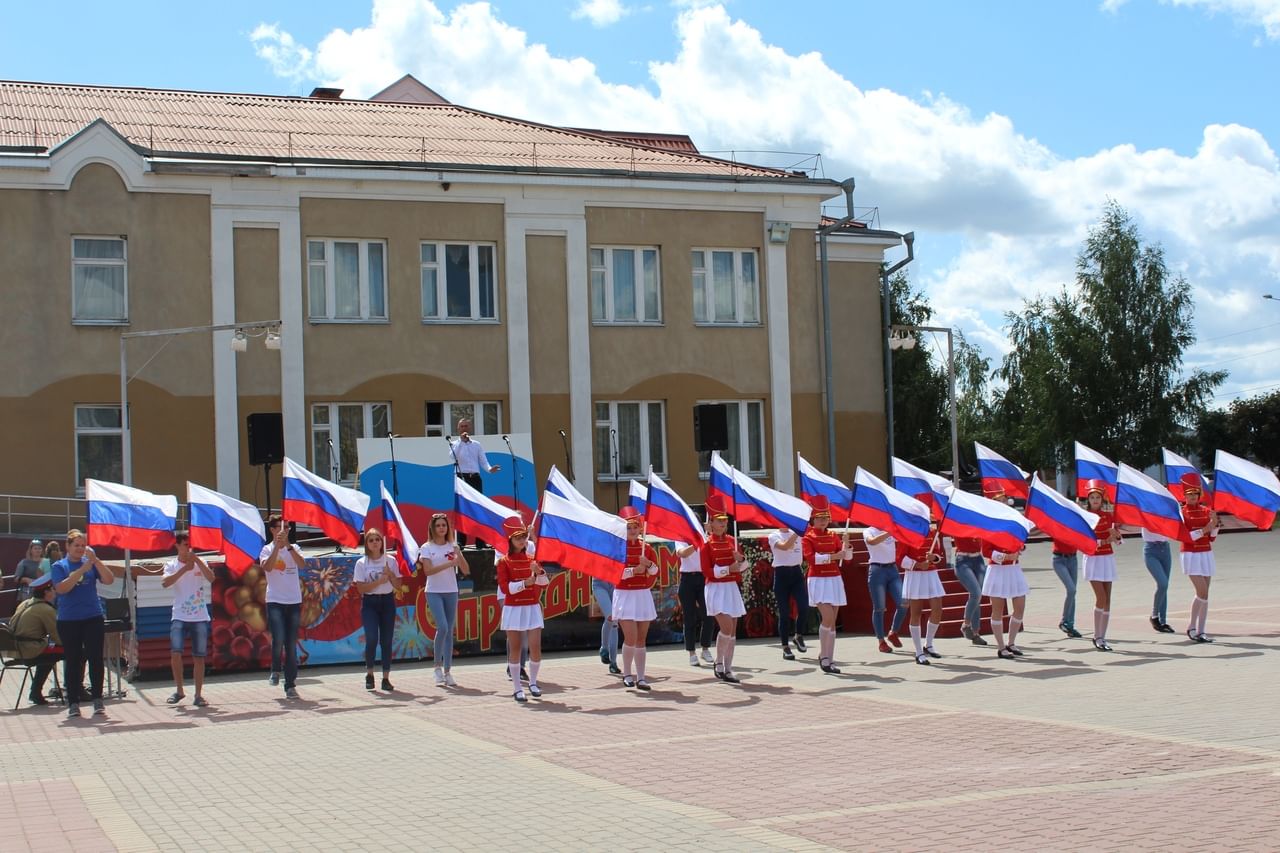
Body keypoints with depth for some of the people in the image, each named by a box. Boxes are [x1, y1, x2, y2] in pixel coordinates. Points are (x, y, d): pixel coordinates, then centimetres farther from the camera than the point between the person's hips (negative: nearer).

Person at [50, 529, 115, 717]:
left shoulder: (91, 563, 6)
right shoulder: (59, 566, 2)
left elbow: (109, 579, -4)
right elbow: (61, 588, -13)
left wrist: (96, 560, -15)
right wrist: (82, 570, -18)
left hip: (93, 618, 1)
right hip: (68, 621, -1)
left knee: (96, 659, -2)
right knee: (72, 661, 3)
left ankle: (98, 699, 4)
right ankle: (73, 702, 8)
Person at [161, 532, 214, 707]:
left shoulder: (200, 563, 5)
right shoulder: (172, 565, 4)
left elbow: (211, 578, -13)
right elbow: (165, 583, -15)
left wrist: (197, 560, -21)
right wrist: (184, 569, -21)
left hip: (200, 618, 1)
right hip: (179, 617, -1)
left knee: (199, 657, 3)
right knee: (175, 653, -13)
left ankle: (198, 695, 10)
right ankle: (179, 690, 5)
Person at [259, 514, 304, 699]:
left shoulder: (293, 548, 9)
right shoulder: (267, 549, 2)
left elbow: (302, 564, -10)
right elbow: (267, 567, -17)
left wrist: (288, 545, -19)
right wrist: (277, 545, -20)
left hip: (294, 602, 3)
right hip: (275, 601, -3)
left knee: (292, 645, 3)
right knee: (278, 639, -19)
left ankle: (290, 686, 8)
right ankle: (275, 670, 9)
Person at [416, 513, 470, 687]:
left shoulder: (453, 547, 7)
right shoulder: (427, 547, -2)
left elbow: (466, 571, 2)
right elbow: (427, 571, -15)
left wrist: (459, 555, -15)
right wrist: (449, 563, -24)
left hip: (451, 592, 3)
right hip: (434, 592, -3)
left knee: (450, 631, 3)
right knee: (442, 627, -18)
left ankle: (447, 671, 8)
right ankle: (438, 666, -1)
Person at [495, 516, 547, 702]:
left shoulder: (532, 559, 9)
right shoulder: (504, 562, -2)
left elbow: (544, 582, 2)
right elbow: (505, 587, -11)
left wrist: (539, 572, -18)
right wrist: (524, 583, -23)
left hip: (532, 607, 3)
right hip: (513, 608, -3)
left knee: (536, 648, -3)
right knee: (515, 648, 0)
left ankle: (533, 682, 18)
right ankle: (517, 689, 7)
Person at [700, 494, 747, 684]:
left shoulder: (732, 541, 9)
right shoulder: (707, 544, -6)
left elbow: (743, 566, 12)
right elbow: (707, 572, -12)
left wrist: (740, 559, -10)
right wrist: (728, 569, -20)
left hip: (732, 588, 6)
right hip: (716, 589, -6)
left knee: (732, 631, 5)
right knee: (726, 628, -16)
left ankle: (728, 670, 11)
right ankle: (719, 663, 4)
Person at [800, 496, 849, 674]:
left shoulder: (834, 536, 11)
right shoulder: (808, 538, -2)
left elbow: (847, 556, 4)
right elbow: (810, 557, -18)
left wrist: (846, 545, -17)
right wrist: (832, 556, -23)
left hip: (835, 580, 5)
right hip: (818, 581, -5)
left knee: (832, 622, 5)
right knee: (827, 618, -16)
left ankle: (829, 659, 10)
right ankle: (824, 656, -4)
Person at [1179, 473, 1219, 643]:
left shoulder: (1206, 511, 8)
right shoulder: (1181, 513, -5)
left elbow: (1212, 538, 7)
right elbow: (1185, 537, -13)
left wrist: (1215, 524, -10)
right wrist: (1205, 529, -20)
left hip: (1206, 554, 5)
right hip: (1191, 555, -5)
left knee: (1204, 594, 3)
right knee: (1202, 592, -14)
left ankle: (1200, 631, 8)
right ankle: (1191, 627, 1)